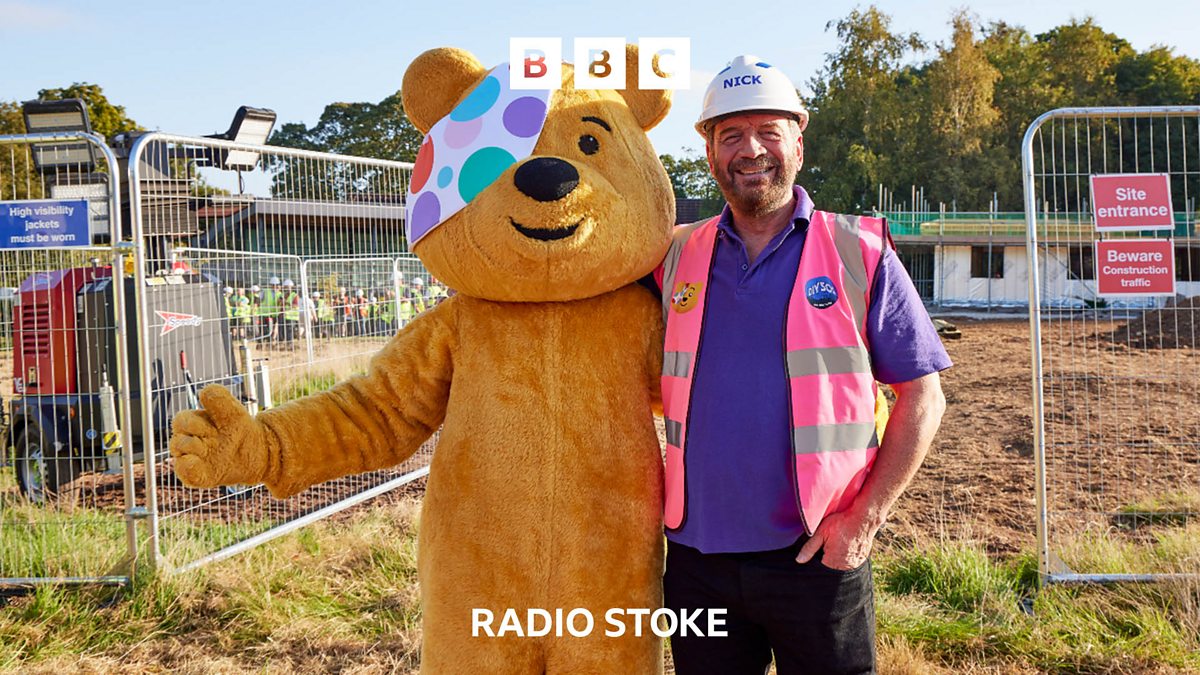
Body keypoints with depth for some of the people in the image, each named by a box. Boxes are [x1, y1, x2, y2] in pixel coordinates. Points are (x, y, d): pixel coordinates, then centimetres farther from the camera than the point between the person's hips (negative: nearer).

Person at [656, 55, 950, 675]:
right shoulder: (676, 258, 5)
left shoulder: (859, 253, -2)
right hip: (696, 557, 3)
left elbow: (922, 397, -1)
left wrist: (866, 517, -9)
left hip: (817, 556, -2)